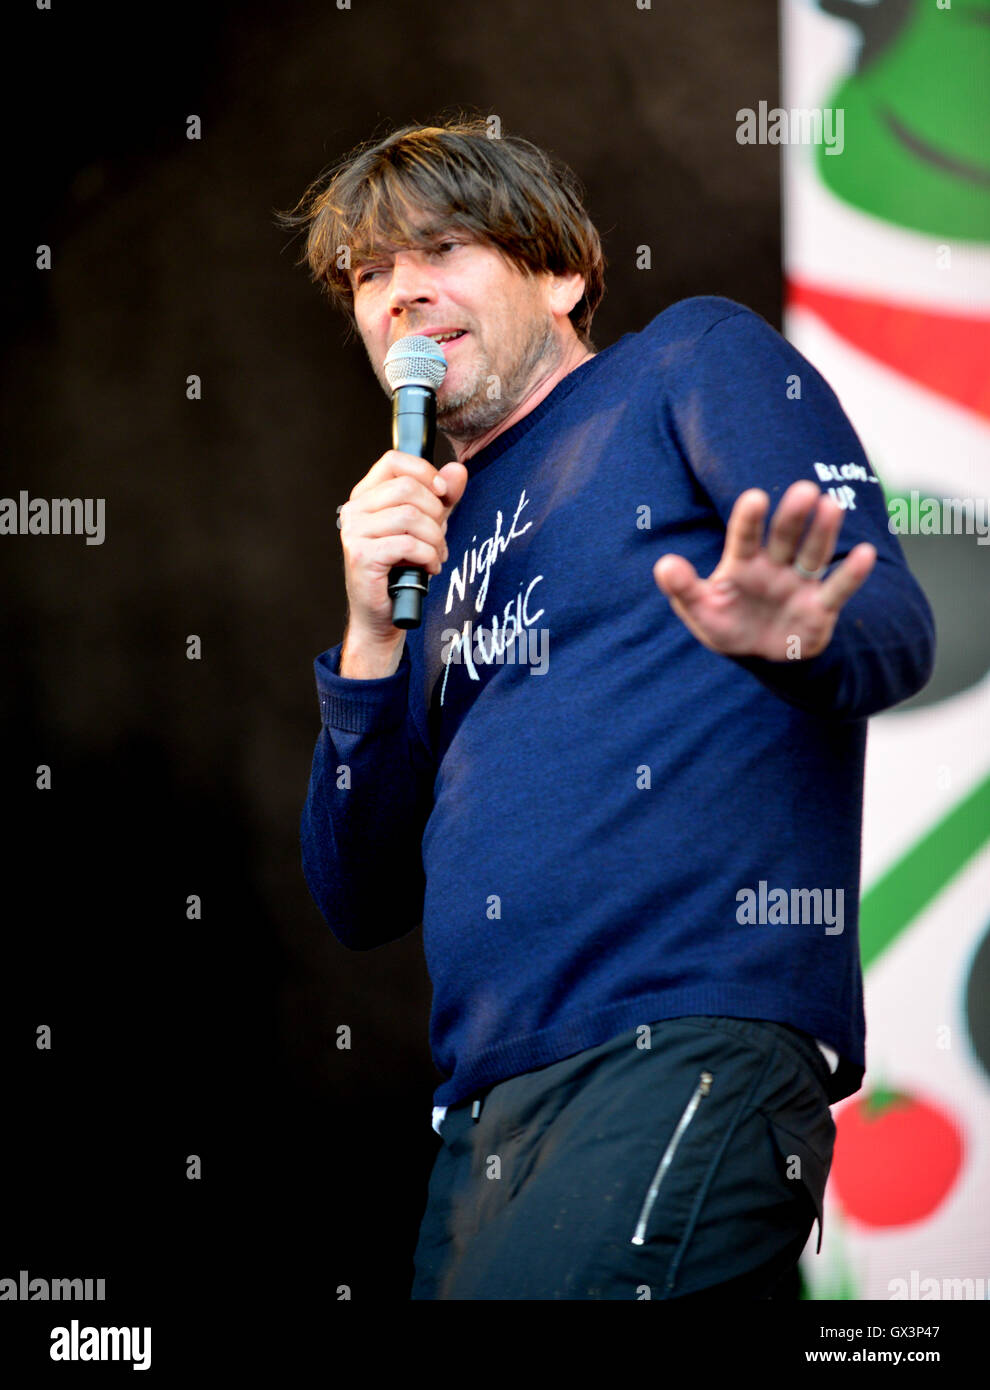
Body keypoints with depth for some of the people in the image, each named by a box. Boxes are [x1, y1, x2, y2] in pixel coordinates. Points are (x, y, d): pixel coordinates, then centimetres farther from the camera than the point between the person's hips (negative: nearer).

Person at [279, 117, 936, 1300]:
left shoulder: (697, 360, 11)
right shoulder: (440, 530, 25)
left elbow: (891, 617, -3)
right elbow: (362, 907, 19)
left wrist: (799, 637, -27)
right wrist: (375, 636, 6)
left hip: (686, 1045, -7)